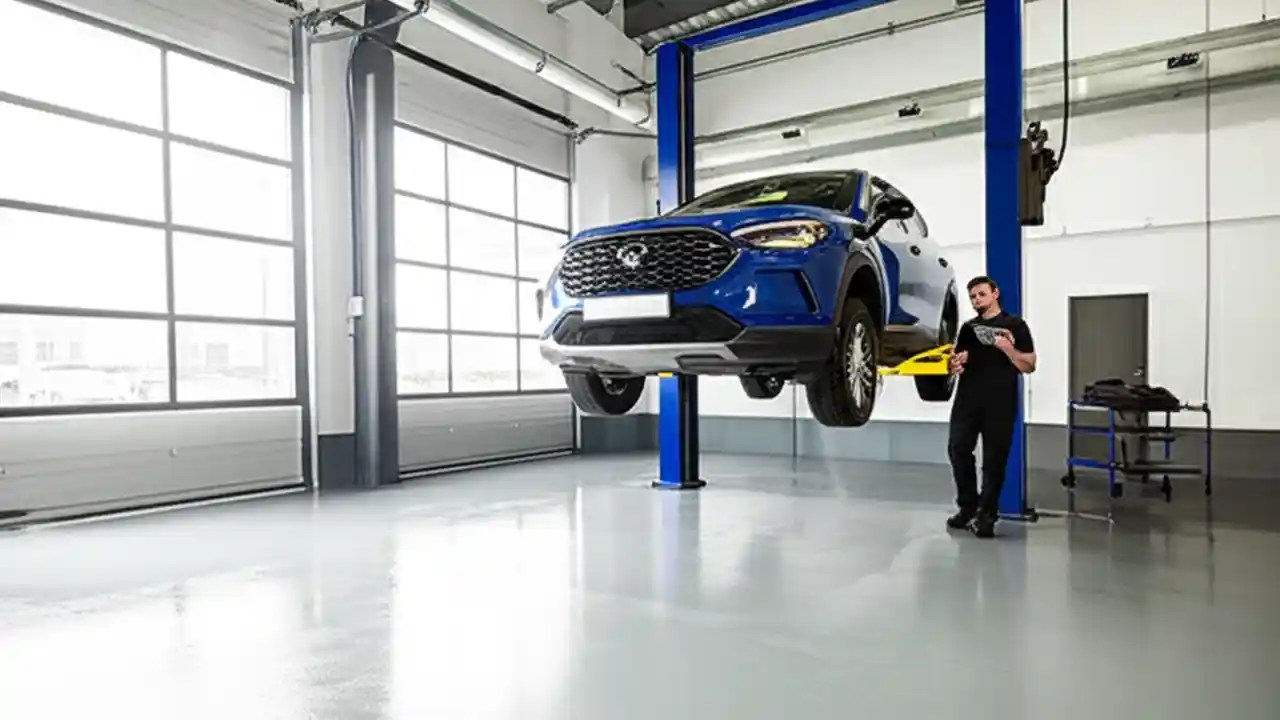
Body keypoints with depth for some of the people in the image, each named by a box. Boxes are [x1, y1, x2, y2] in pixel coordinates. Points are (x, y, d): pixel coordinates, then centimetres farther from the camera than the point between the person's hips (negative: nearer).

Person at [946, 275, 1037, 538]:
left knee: (994, 459, 0)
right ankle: (967, 507, 11)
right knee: (958, 450, -4)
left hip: (1000, 404, -4)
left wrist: (1008, 348, -17)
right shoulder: (968, 327, 17)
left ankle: (986, 515, 9)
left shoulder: (1015, 325, 4)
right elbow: (955, 365, 22)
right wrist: (954, 365, -2)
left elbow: (1030, 366, 0)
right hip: (967, 400, 4)